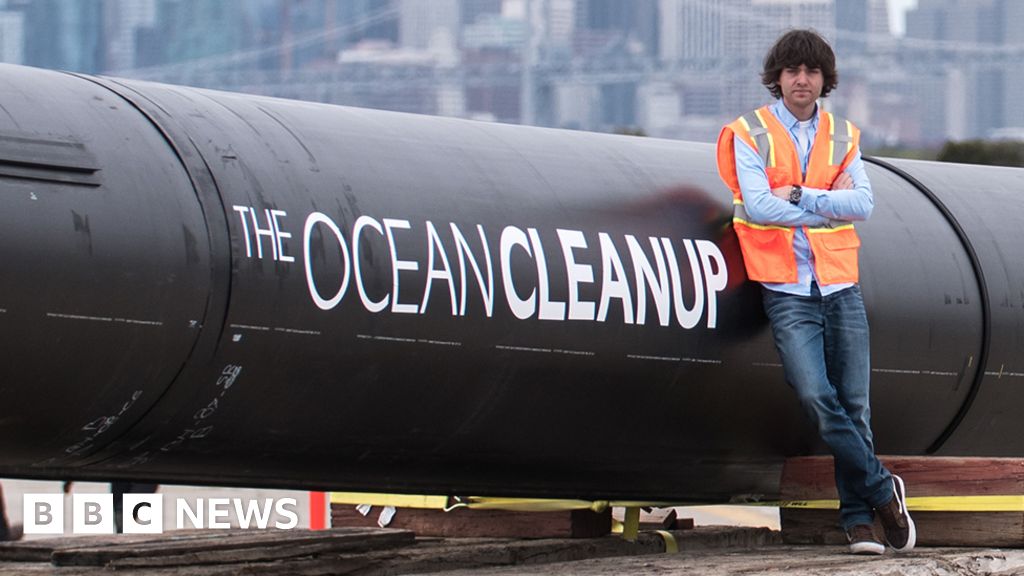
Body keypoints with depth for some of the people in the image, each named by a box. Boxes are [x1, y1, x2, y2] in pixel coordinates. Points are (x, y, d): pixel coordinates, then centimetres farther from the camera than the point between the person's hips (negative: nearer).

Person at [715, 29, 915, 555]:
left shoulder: (843, 136, 12)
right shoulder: (750, 134, 3)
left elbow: (863, 203, -2)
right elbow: (759, 206, -10)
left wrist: (800, 196, -11)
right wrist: (829, 206, -4)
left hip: (841, 286, 3)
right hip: (787, 290, -3)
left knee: (854, 403, 0)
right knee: (816, 397, -16)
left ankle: (858, 517, 6)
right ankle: (883, 491, -2)